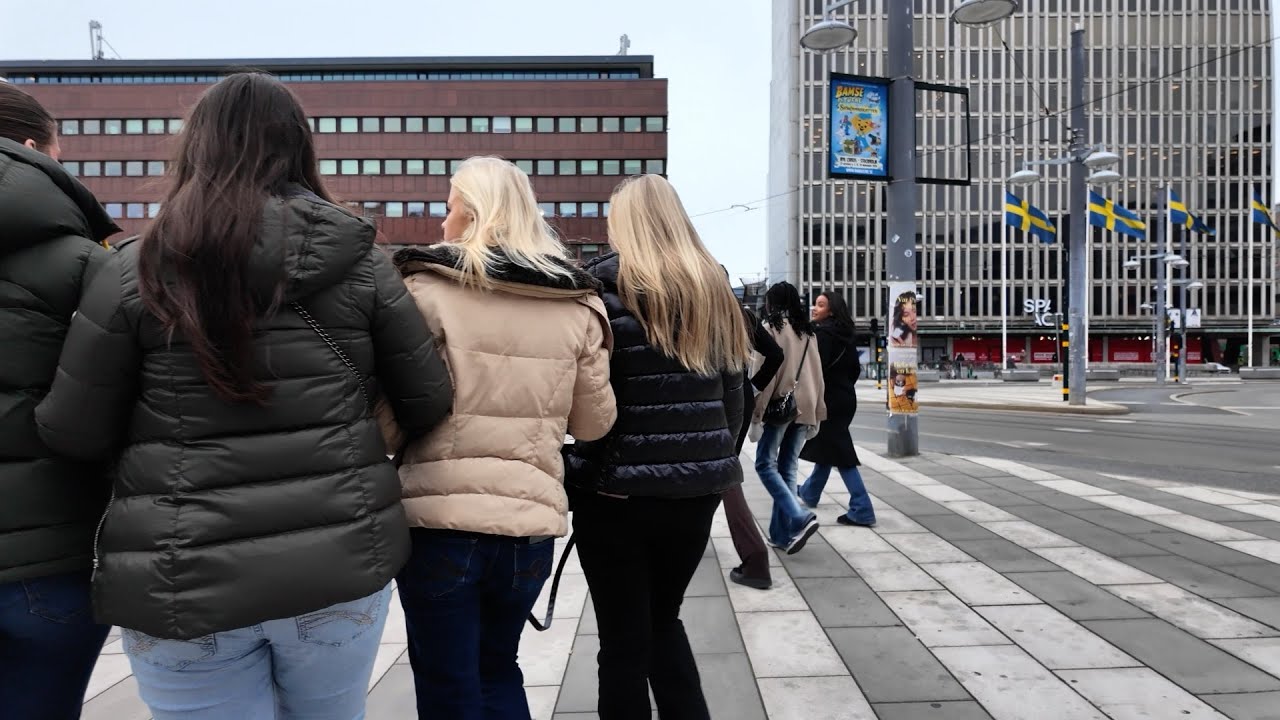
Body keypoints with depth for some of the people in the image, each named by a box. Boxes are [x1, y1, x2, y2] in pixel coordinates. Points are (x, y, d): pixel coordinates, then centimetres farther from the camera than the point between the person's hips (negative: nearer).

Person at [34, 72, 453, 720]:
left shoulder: (135, 270, -5)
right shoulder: (361, 262, -2)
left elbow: (72, 433, -1)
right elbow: (428, 404, 1)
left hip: (185, 578, -1)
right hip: (342, 559, 2)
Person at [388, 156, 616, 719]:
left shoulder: (427, 288, -6)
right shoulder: (578, 303, 4)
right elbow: (595, 423, 9)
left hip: (441, 520, -3)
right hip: (532, 521, 4)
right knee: (497, 668, 25)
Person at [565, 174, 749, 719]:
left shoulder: (606, 282, -7)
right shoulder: (713, 290, 9)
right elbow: (733, 397, 10)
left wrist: (582, 468, -2)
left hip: (619, 488, -5)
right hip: (697, 486, 5)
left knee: (624, 638, 10)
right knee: (663, 618, 24)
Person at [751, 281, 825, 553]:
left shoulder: (771, 327, -4)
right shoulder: (807, 331, 14)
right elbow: (817, 373, 14)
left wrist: (757, 410, -11)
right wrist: (816, 412, 17)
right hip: (804, 406, 6)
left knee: (765, 464, 0)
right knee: (788, 468, 9)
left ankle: (800, 518, -16)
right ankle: (782, 531, 9)